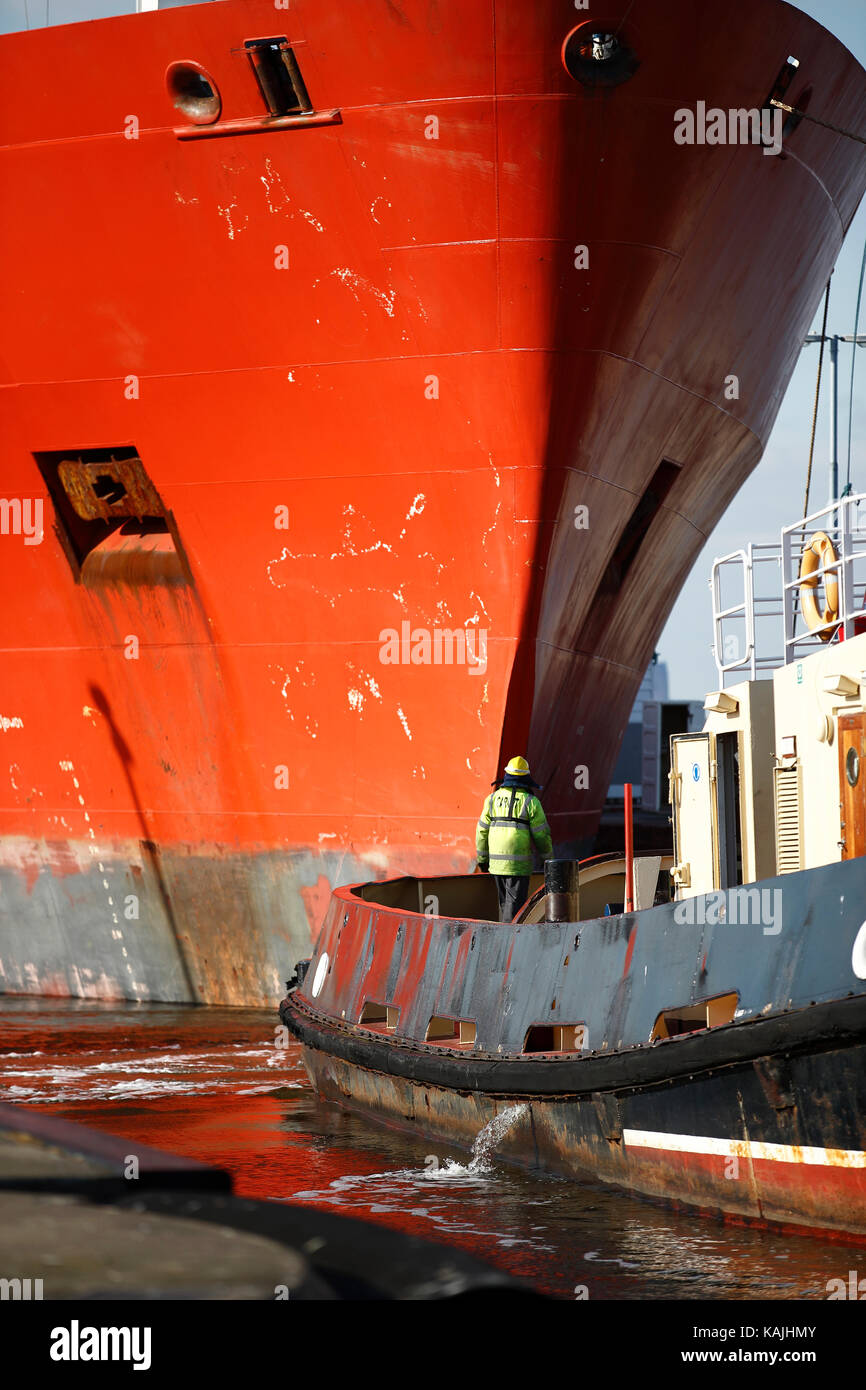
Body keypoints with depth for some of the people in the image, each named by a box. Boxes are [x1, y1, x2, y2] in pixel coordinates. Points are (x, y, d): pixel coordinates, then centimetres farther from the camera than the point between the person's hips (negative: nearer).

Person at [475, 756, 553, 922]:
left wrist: (482, 858, 17)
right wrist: (549, 858, 10)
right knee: (515, 902, -4)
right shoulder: (531, 802, -6)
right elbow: (541, 835, -4)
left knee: (504, 901, 17)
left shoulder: (493, 798, 5)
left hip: (496, 862, 4)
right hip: (519, 864, -4)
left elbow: (482, 830, 9)